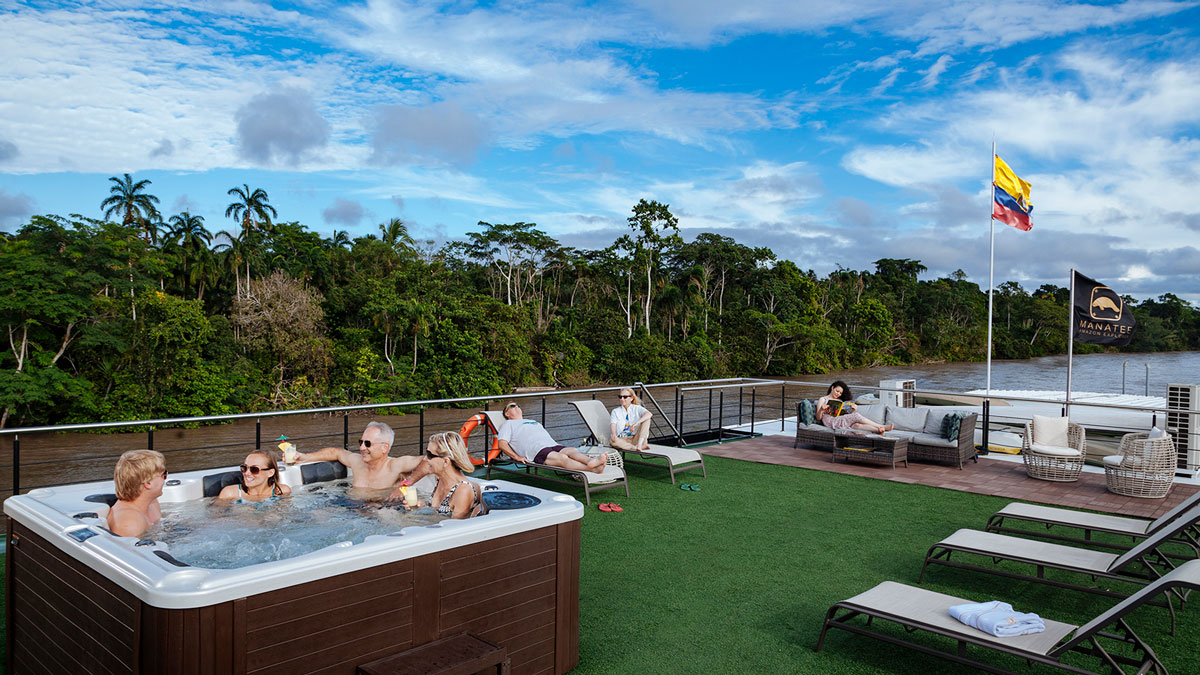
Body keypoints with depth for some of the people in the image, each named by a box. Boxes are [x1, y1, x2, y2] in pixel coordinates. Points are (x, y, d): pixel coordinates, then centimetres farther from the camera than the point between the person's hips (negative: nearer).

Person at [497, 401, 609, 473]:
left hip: (553, 446, 7)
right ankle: (592, 469, -58)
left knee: (572, 450, -27)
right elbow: (502, 444, 6)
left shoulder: (533, 421, 41)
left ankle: (591, 461, -58)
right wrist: (517, 457, -8)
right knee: (562, 457, -34)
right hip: (536, 450, -7)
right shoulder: (508, 424, 21)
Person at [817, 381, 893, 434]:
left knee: (856, 425, -32)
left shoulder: (840, 401, 30)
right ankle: (881, 426, -29)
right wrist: (821, 409, -19)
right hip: (831, 422, -5)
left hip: (842, 420, 5)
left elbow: (847, 415, 20)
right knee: (856, 416, -27)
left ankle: (878, 430, -54)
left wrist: (852, 410, 1)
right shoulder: (823, 399, 13)